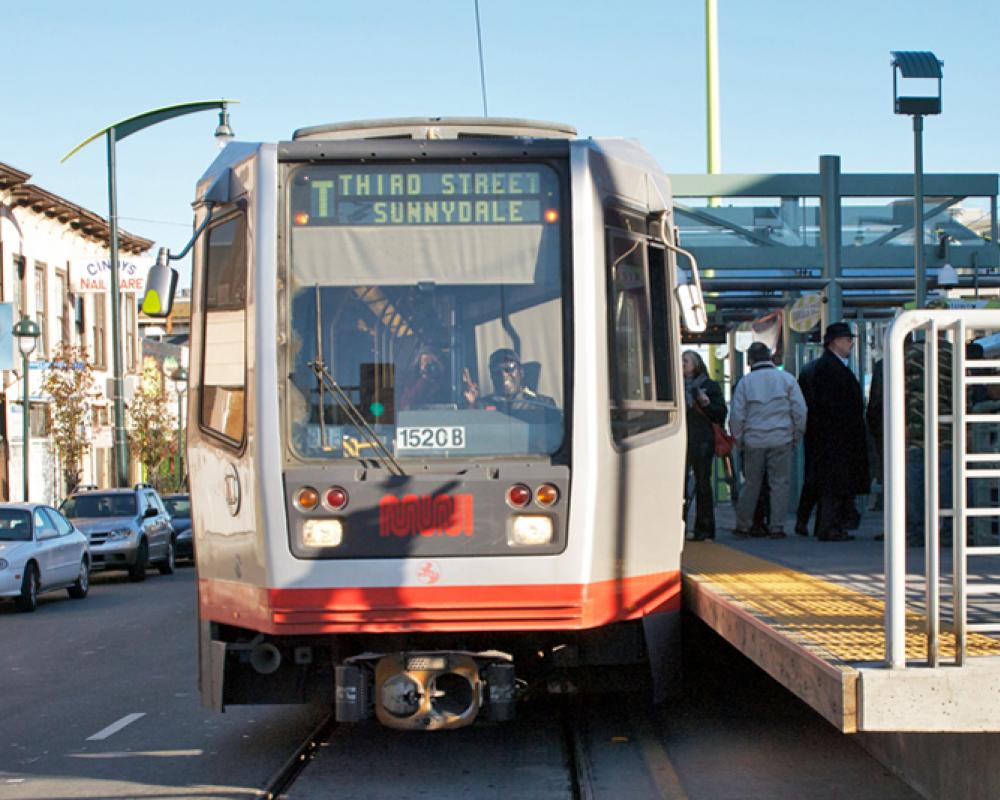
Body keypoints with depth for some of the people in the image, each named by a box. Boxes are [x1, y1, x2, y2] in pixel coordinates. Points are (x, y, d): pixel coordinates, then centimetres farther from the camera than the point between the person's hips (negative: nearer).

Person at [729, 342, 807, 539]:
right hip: (781, 440, -1)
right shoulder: (787, 379, 3)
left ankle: (742, 526, 13)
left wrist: (739, 441, 11)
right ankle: (777, 527, 1)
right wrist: (796, 436, 11)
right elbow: (800, 410, 1)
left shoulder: (745, 382, 2)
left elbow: (736, 416, 1)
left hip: (754, 441, 1)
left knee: (751, 484, 9)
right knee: (779, 483, 3)